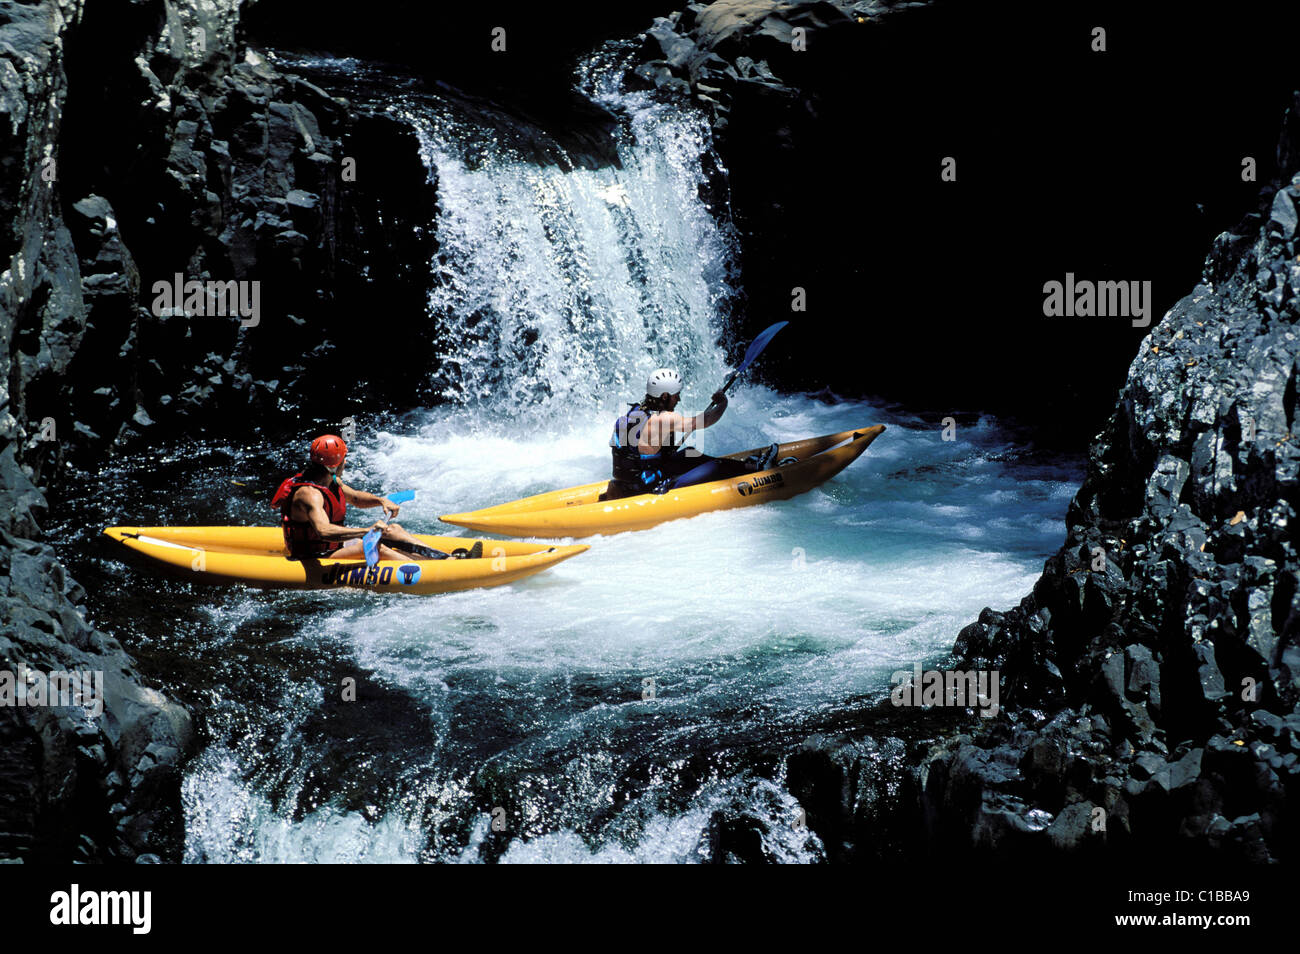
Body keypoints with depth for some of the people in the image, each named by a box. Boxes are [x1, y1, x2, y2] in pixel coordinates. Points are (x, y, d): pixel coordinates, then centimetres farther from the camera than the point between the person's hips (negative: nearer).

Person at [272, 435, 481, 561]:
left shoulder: (332, 482, 5)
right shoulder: (309, 493, -27)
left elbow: (355, 497, 22)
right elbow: (323, 531, -43)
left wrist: (381, 501, 2)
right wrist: (366, 531, -49)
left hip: (335, 546, 10)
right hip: (315, 560, -10)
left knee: (393, 530, 5)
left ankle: (447, 558, -3)